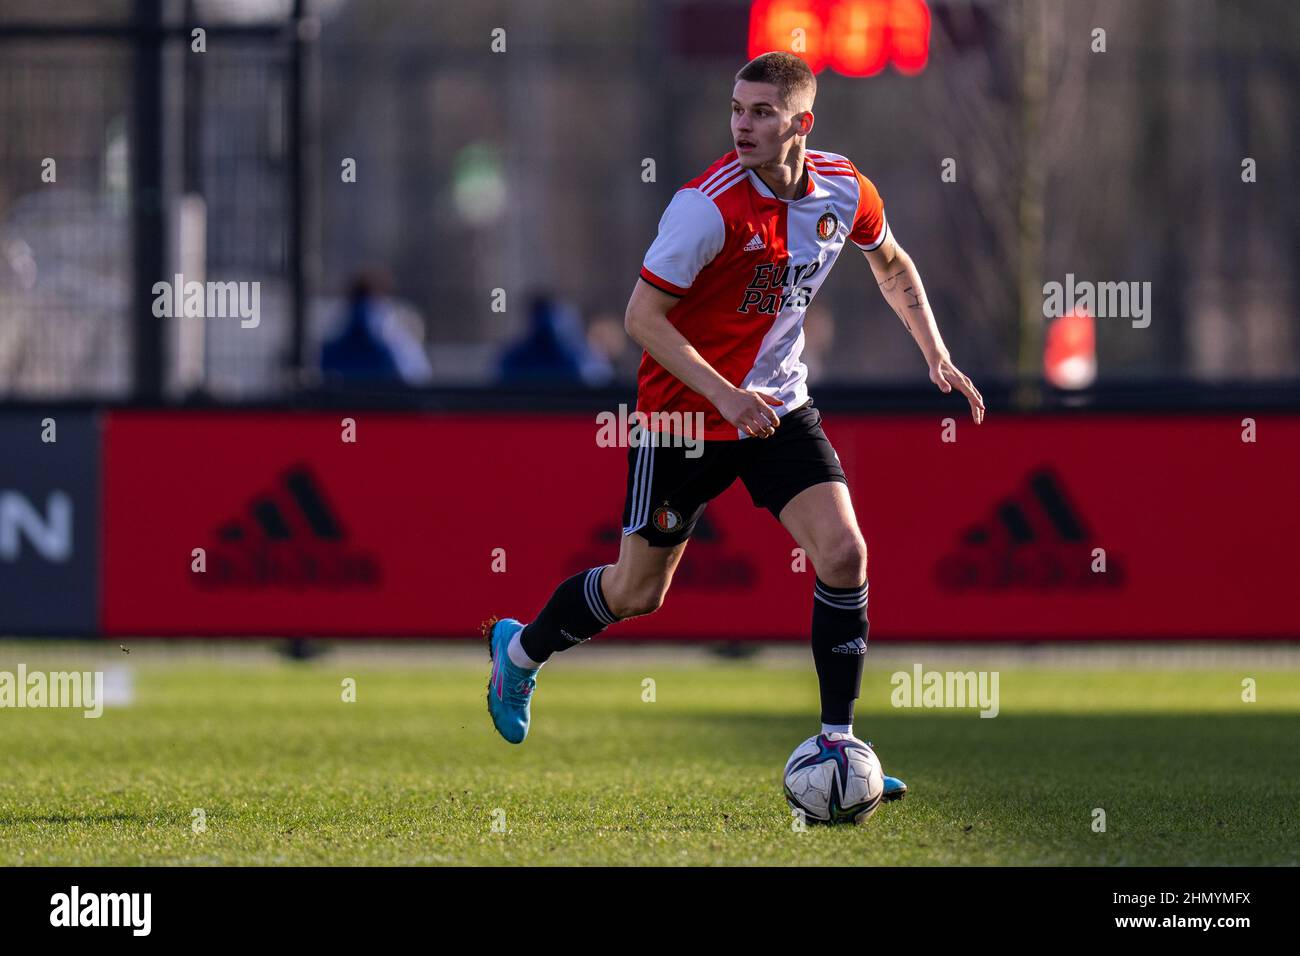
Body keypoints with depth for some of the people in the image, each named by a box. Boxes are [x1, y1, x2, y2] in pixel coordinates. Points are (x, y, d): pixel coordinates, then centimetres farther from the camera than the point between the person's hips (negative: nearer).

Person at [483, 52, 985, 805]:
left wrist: (936, 355, 7)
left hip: (779, 406, 4)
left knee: (843, 551, -14)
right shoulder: (710, 205, -25)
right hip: (685, 410, -4)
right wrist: (725, 395, -27)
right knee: (639, 592, 8)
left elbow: (891, 263, 16)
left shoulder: (843, 191, -7)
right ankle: (520, 650, 37)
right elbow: (642, 315, -21)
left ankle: (838, 742, -4)